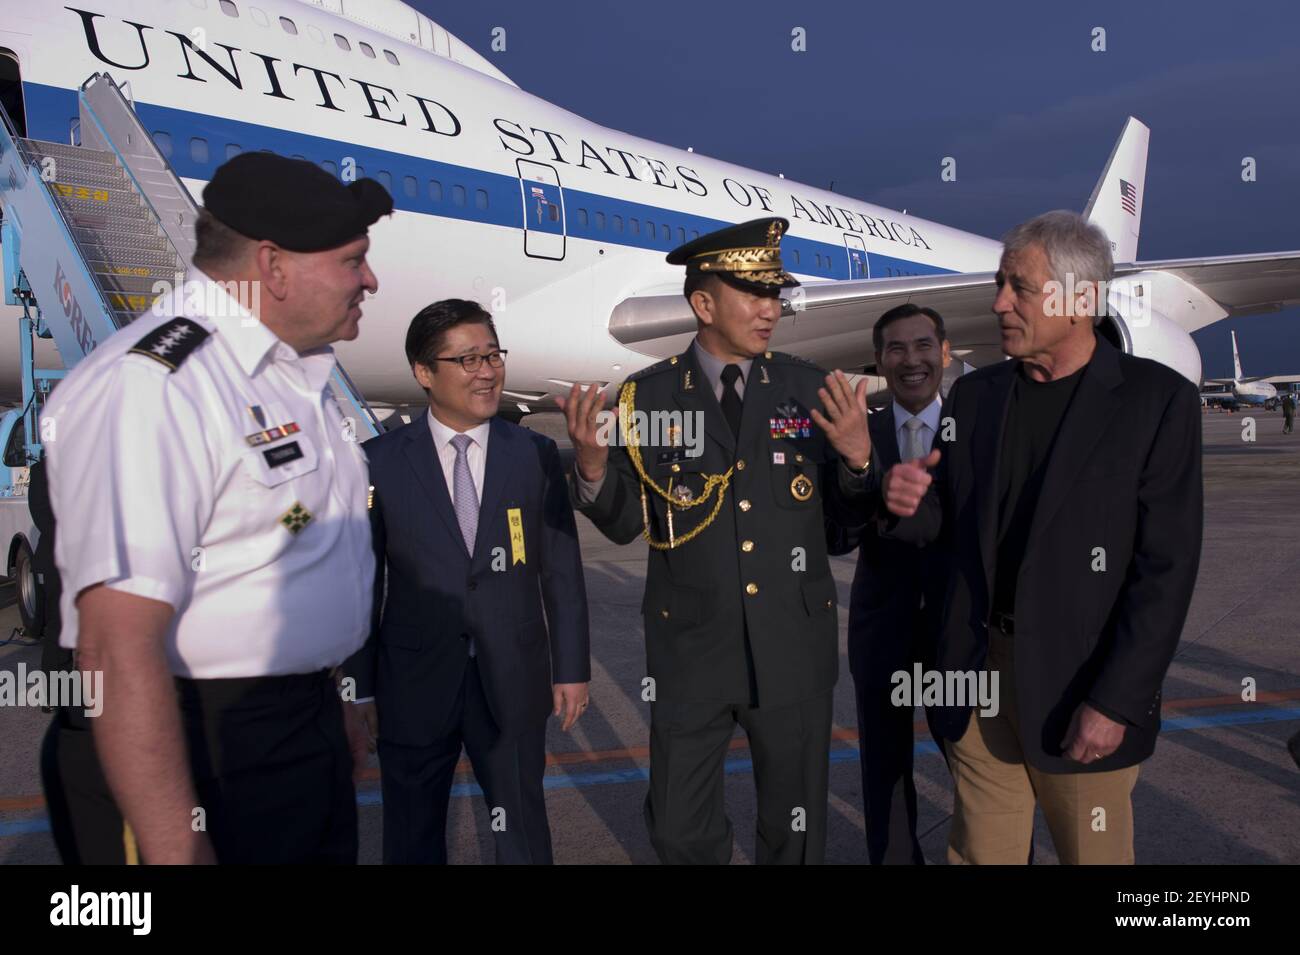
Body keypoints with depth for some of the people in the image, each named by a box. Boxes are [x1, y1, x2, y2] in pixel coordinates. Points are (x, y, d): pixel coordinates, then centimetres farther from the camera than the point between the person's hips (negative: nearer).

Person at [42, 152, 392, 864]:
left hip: (311, 726, 9)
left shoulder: (298, 369, 7)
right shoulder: (151, 386, -23)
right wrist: (178, 854, -27)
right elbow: (118, 649, -28)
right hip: (210, 753, -8)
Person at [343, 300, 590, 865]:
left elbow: (562, 569, 2)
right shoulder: (380, 461, -5)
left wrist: (572, 668, 2)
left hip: (513, 685, 1)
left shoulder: (535, 455, -1)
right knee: (412, 841, 18)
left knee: (524, 834, 15)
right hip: (413, 688, 0)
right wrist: (361, 686, 0)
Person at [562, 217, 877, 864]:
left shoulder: (807, 387, -2)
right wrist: (592, 466, -20)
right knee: (680, 833, 14)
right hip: (689, 651, -1)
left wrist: (857, 457, -19)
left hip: (793, 650, 1)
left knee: (796, 833, 17)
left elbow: (844, 514, 2)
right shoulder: (648, 397, -5)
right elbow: (624, 523, -1)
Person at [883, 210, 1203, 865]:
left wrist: (1115, 701, -14)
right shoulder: (973, 394, 6)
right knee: (978, 851, 14)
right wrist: (907, 504, -11)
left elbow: (1166, 567, -10)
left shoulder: (1158, 400, -7)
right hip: (977, 672, 4)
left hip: (1079, 688, -3)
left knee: (1093, 852, 11)